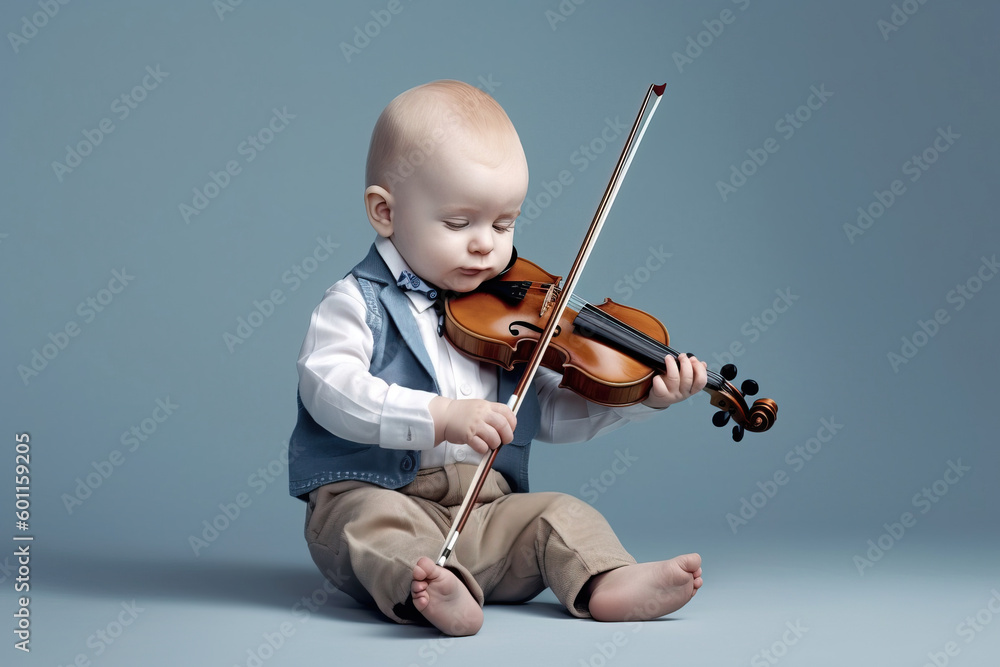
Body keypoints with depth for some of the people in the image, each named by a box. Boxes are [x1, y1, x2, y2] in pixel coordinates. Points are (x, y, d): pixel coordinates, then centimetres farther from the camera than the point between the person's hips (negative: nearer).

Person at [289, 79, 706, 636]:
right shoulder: (359, 303, -4)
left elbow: (553, 412, 15)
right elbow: (329, 388, -21)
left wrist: (642, 397, 0)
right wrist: (440, 416, -33)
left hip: (490, 512, 5)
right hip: (370, 494, -4)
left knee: (562, 513, -13)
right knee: (373, 522, -33)